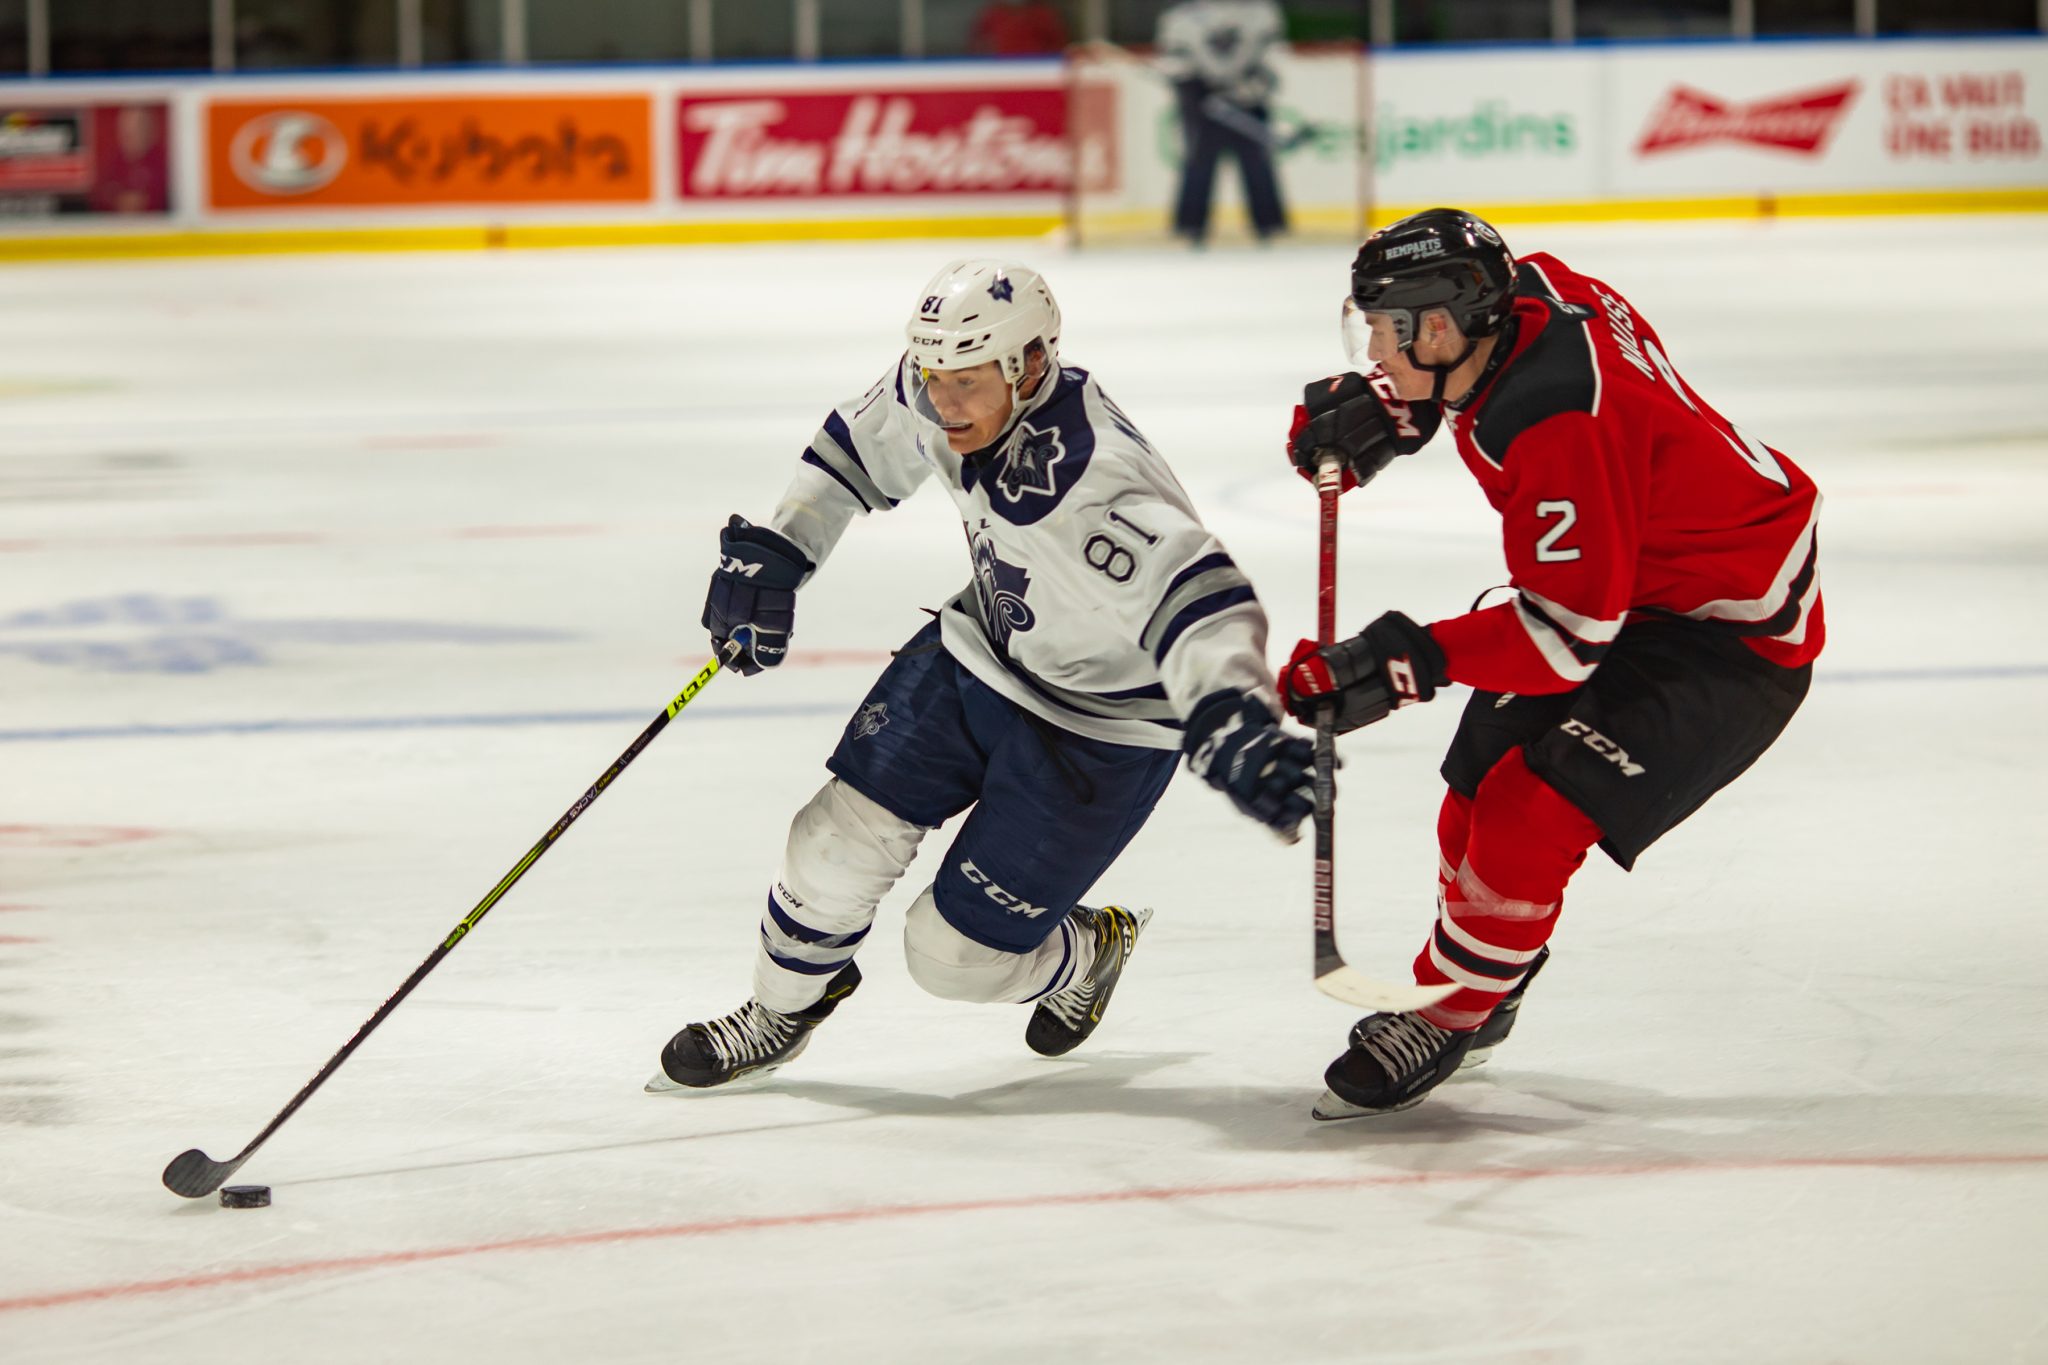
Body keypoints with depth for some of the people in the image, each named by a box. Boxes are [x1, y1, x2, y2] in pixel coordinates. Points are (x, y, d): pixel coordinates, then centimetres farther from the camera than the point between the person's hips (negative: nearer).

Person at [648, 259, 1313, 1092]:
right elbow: (861, 445, 7)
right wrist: (772, 550, 5)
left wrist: (1233, 722, -70)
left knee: (956, 955, -3)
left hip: (1102, 733, -6)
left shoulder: (1096, 490, -40)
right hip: (983, 651, 6)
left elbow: (1196, 601, -53)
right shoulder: (941, 394, -16)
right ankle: (784, 1012, 28)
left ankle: (1089, 952, 31)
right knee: (841, 838, -1)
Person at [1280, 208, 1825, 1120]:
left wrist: (1407, 662, -33)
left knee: (1532, 812, -19)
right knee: (1481, 788, 12)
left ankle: (1445, 1021, -1)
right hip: (1627, 581, 10)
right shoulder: (1531, 294, -8)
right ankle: (1479, 995, 33)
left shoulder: (1559, 426, -34)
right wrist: (1385, 407, 3)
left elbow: (1568, 634, -31)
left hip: (1735, 636, -10)